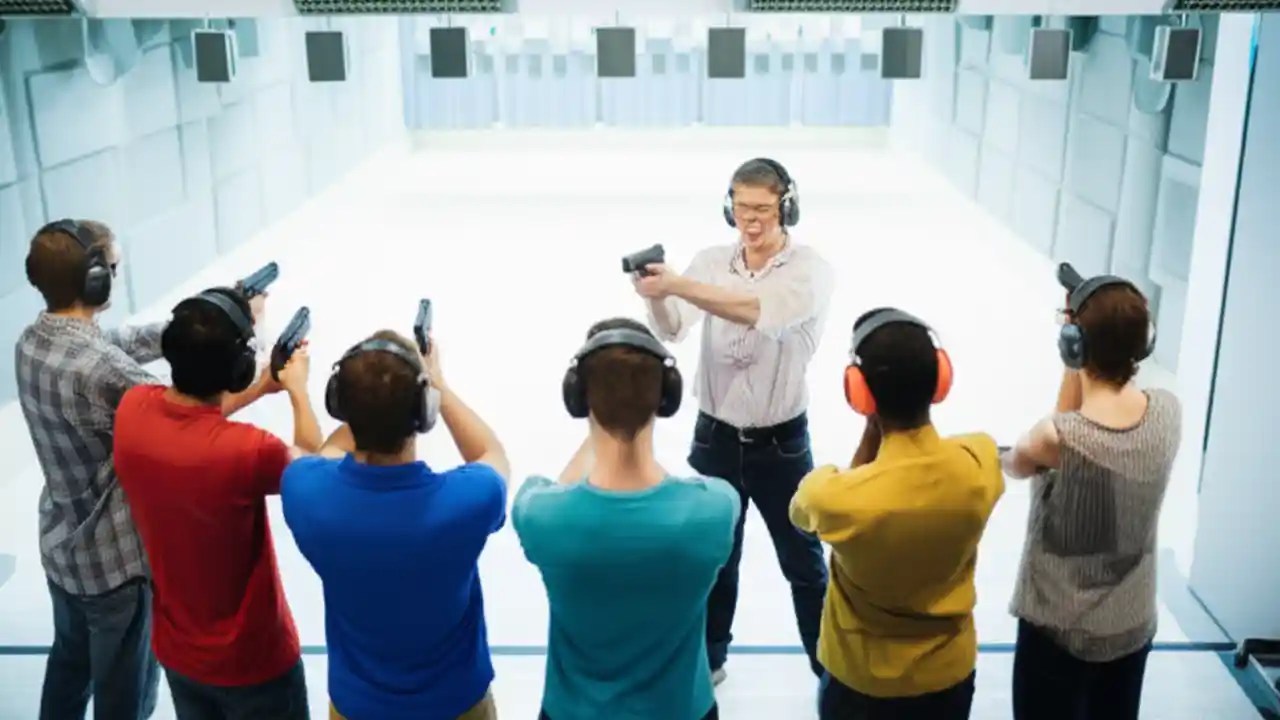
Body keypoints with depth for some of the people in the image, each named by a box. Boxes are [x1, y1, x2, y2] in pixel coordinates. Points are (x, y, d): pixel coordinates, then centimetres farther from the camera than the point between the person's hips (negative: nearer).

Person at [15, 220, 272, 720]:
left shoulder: (33, 342, -5)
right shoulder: (101, 369, -33)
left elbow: (139, 341, 3)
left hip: (61, 546, 8)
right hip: (116, 560, -8)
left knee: (69, 661, 29)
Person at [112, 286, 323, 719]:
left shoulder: (132, 408, -16)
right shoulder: (247, 451, -33)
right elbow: (314, 464, -9)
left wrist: (260, 388, 12)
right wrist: (298, 388, 6)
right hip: (252, 662, -6)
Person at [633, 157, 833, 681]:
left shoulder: (810, 270, -14)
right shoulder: (710, 262, -3)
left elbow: (761, 312, -34)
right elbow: (671, 332, -16)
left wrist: (677, 284, -43)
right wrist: (657, 295, -38)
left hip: (781, 444, -2)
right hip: (716, 438, 3)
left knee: (803, 562, 14)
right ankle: (707, 657, 39)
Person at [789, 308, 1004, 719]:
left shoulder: (839, 497, -34)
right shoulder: (981, 461, -23)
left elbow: (801, 512, -10)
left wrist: (869, 436, -18)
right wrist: (881, 438, -11)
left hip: (862, 682, -3)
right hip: (949, 671, 3)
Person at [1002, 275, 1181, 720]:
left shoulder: (1057, 437, -28)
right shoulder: (1169, 413, -12)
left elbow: (1013, 465, -4)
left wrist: (1071, 368, -6)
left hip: (1060, 631, -5)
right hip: (1135, 626, 5)